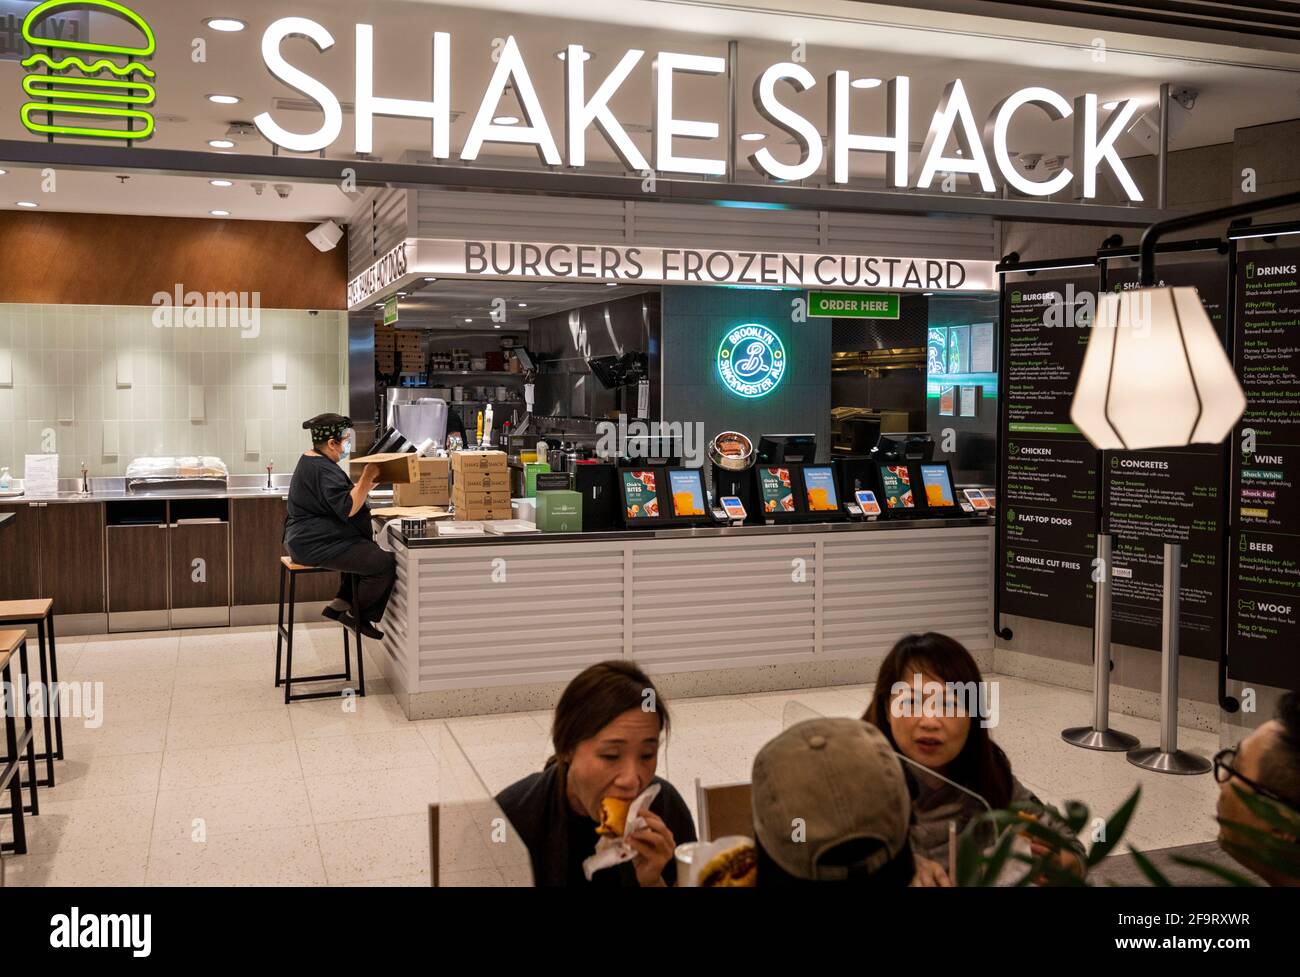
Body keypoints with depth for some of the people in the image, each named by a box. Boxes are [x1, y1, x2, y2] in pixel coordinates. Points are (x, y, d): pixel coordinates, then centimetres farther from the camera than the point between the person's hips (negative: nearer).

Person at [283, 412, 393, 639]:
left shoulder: (310, 461, 15)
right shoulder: (323, 470, -19)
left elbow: (339, 498, 23)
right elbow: (348, 508, -28)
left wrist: (367, 484, 13)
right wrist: (366, 478, -24)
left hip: (308, 540, 12)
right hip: (316, 545, -12)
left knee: (371, 553, 21)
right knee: (384, 564, -17)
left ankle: (340, 604, 13)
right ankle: (357, 616, 0)